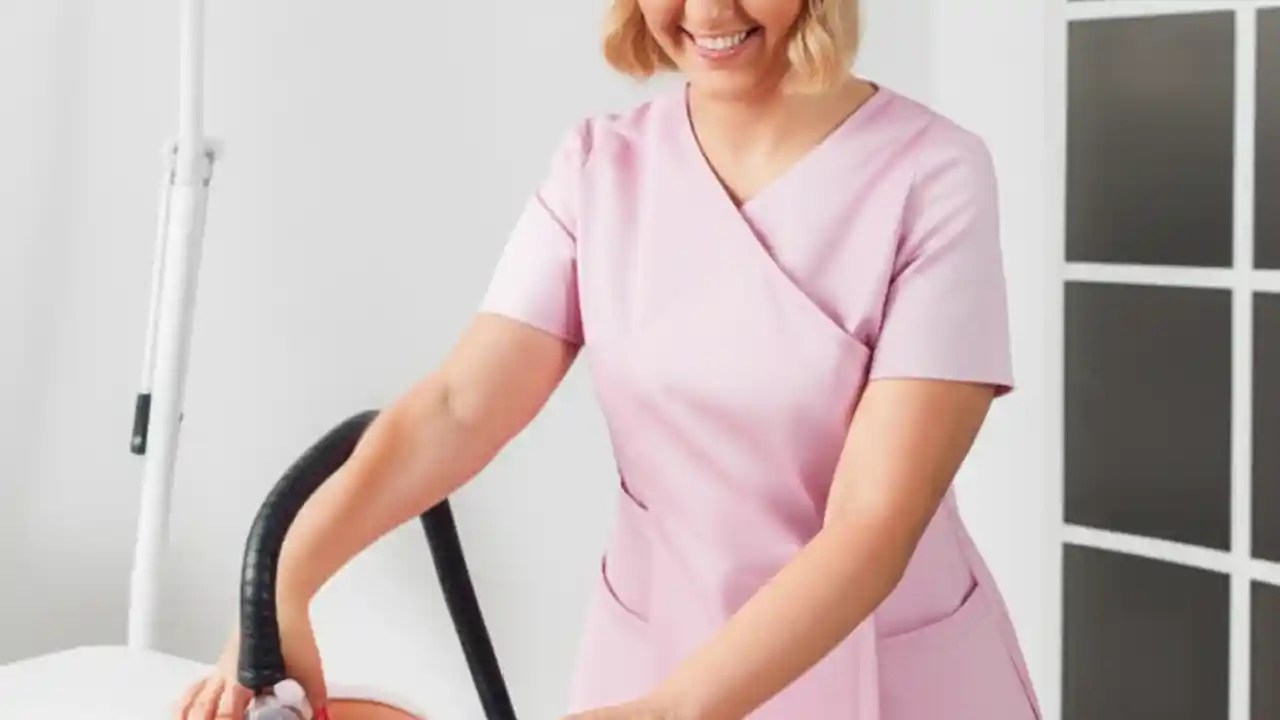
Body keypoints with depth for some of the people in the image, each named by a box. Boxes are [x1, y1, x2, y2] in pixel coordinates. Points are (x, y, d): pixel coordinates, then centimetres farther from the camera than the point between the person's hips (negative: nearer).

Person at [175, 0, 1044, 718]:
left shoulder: (931, 178, -16)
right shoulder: (600, 165, -3)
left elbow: (875, 524, -21)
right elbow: (458, 407, -13)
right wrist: (280, 588, -27)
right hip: (649, 650, 3)